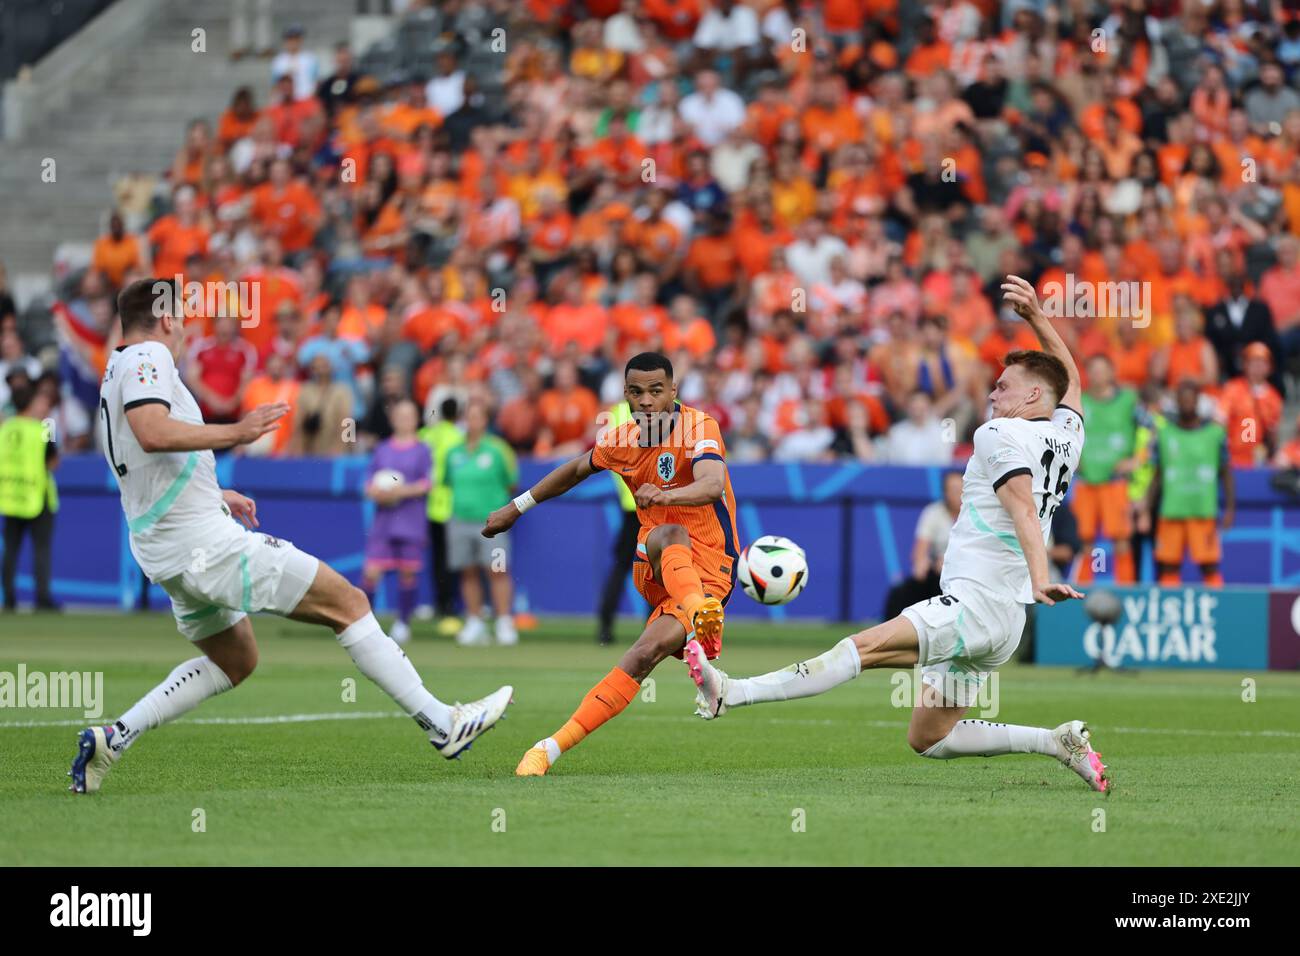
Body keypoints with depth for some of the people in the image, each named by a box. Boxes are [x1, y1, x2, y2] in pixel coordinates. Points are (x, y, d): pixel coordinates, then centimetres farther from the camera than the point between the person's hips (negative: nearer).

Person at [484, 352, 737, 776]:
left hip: (707, 572, -3)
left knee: (645, 653, -30)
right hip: (654, 568, 3)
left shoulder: (698, 427, -14)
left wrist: (665, 495, -55)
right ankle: (699, 612, -67)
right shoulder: (623, 439, 6)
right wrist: (515, 508, 35)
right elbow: (575, 471, 29)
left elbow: (713, 485, -35)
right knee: (669, 535, -36)